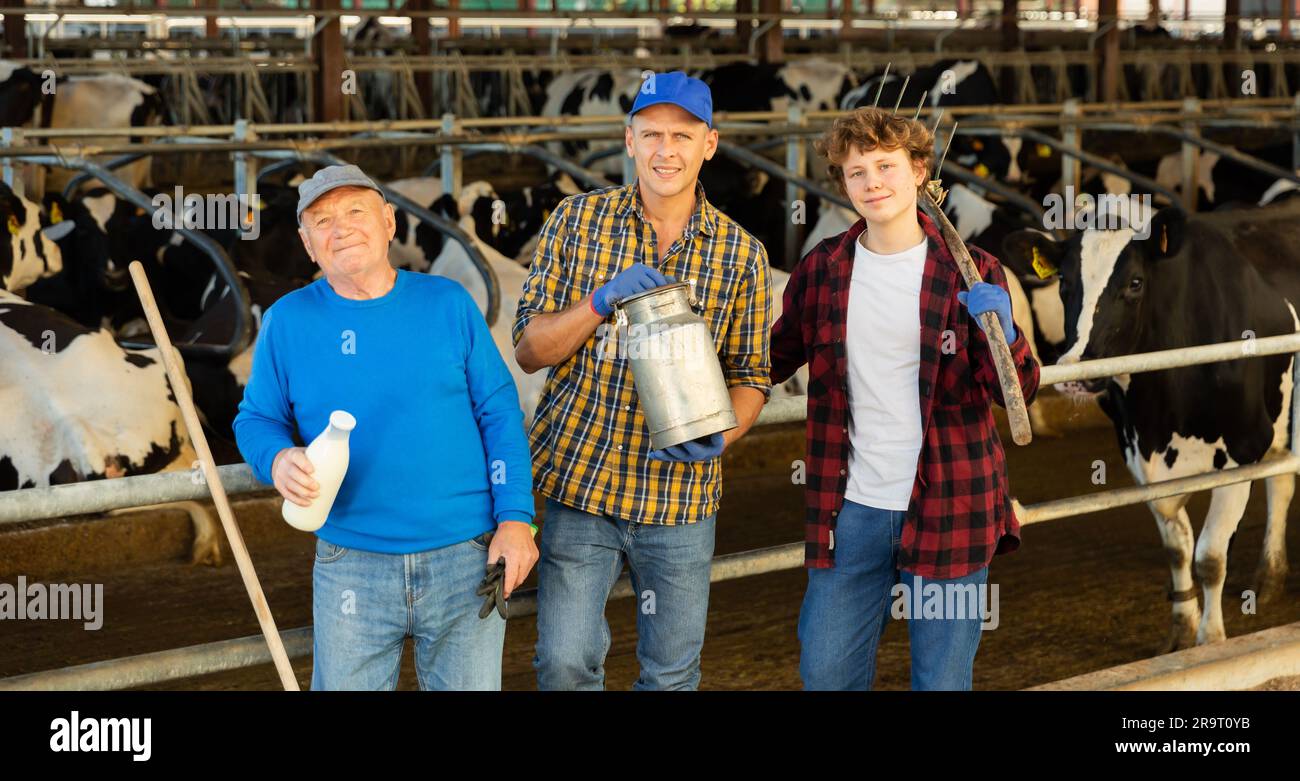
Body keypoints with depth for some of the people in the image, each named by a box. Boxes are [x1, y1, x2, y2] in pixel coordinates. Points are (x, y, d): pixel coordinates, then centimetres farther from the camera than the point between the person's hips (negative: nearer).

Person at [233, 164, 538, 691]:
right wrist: (278, 461, -15)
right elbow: (256, 419, 8)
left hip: (465, 559, 0)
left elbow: (499, 412, 2)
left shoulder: (447, 303, 2)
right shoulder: (287, 321, 2)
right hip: (351, 564, 0)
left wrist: (516, 518, -7)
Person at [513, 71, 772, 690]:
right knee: (566, 665, 1)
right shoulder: (577, 219, 0)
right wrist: (601, 302, -19)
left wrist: (719, 437, -15)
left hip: (681, 495, 1)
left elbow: (750, 376, 7)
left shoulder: (742, 255, 1)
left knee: (673, 673, 10)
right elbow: (529, 350, -2)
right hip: (578, 481, -1)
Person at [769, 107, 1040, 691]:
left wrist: (1002, 332, -23)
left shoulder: (970, 272, -4)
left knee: (942, 680, 9)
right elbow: (775, 357, 16)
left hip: (950, 511, -2)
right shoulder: (821, 269, 3)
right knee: (825, 673, 9)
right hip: (850, 510, 2)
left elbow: (1018, 391, -2)